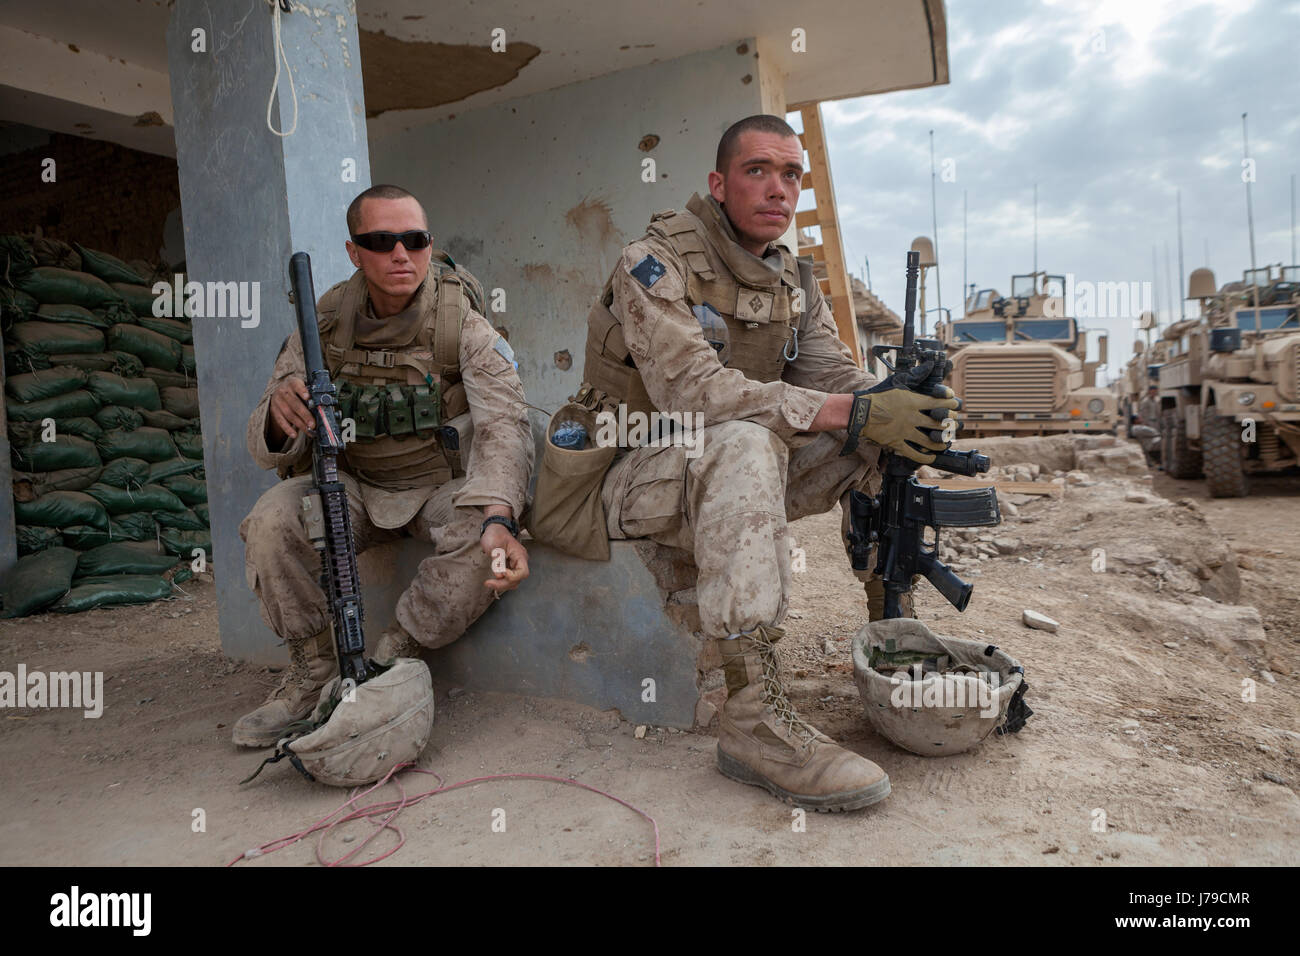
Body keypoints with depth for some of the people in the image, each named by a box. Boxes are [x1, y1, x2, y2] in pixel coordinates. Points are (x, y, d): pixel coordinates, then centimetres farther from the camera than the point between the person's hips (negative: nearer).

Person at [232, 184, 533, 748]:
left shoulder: (462, 324, -14)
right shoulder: (325, 323, -6)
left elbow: (503, 426, -26)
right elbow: (266, 448, -7)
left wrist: (497, 518, -45)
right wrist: (279, 414, -34)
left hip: (443, 487, -2)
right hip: (355, 486, 2)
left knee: (485, 544, -32)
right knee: (272, 522, -24)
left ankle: (392, 662, -8)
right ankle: (312, 672, -2)